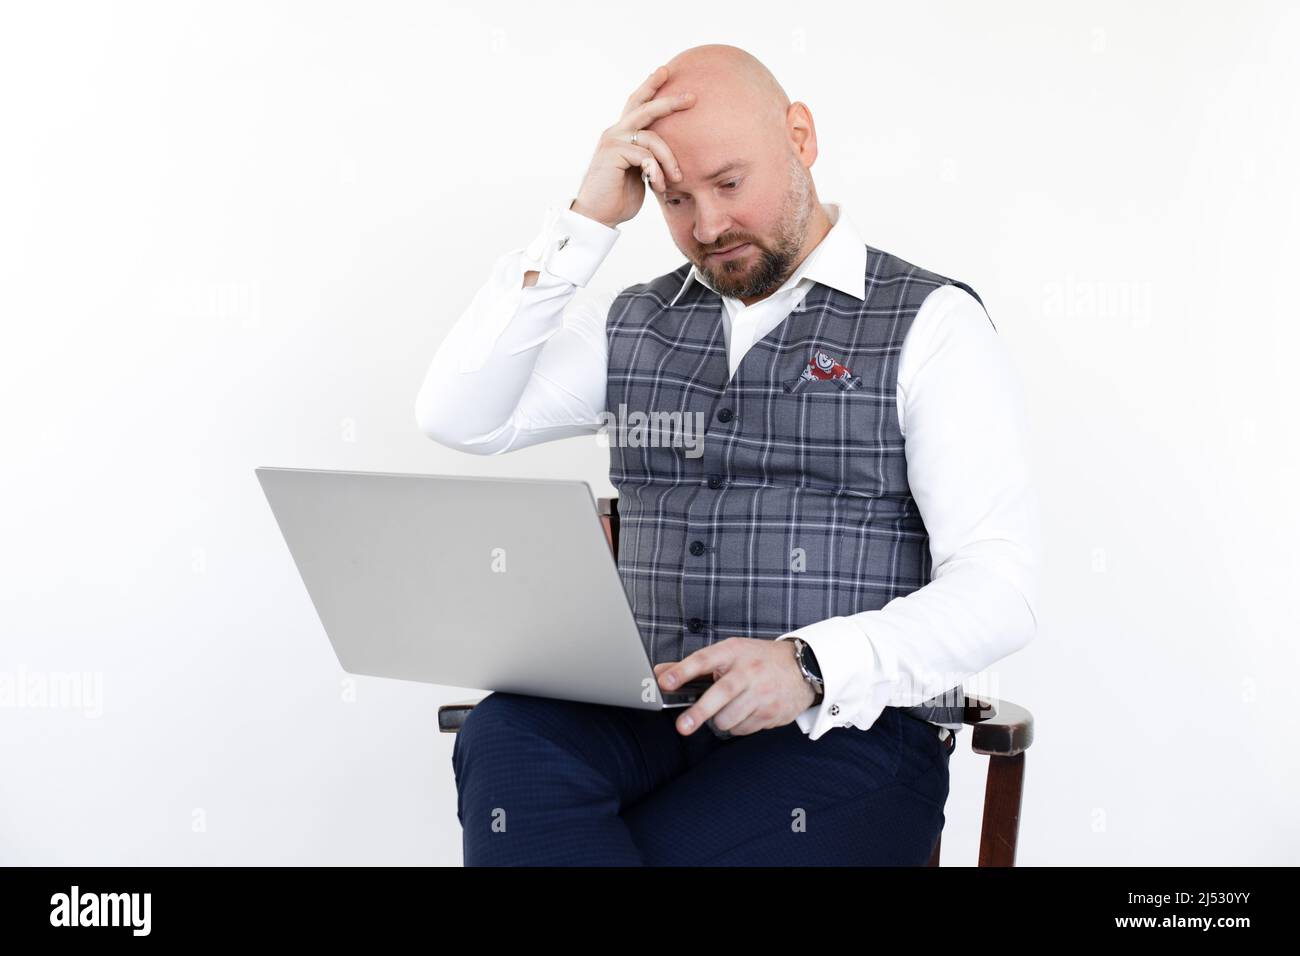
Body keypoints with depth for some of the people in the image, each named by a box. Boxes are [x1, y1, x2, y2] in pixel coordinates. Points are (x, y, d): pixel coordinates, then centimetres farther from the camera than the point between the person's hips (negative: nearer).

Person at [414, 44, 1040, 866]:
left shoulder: (930, 325, 3)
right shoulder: (634, 324, 18)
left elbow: (1000, 589, -7)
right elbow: (459, 419, 4)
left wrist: (810, 666, -24)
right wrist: (584, 224, 0)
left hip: (846, 727, -4)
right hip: (650, 718, 5)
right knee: (505, 740, -31)